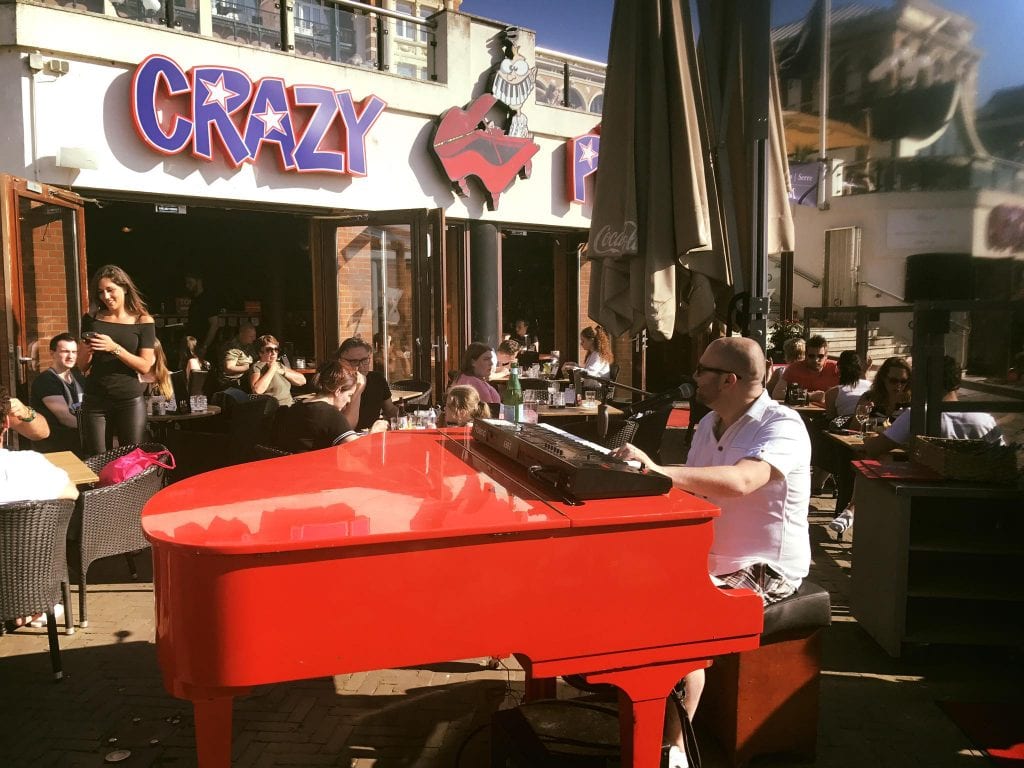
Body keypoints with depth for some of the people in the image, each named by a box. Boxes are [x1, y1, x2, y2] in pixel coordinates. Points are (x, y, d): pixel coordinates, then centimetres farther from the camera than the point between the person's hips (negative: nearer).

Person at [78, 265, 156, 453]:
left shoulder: (142, 321, -1)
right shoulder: (92, 319, 8)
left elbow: (145, 367, -7)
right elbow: (83, 366, 12)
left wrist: (115, 348, -18)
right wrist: (87, 350, -9)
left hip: (130, 402, -2)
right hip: (95, 401, 3)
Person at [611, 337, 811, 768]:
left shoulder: (782, 426, -19)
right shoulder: (709, 424, 8)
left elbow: (739, 482, -38)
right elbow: (691, 491, 8)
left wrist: (658, 471, -46)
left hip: (762, 569, -8)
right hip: (709, 558, 8)